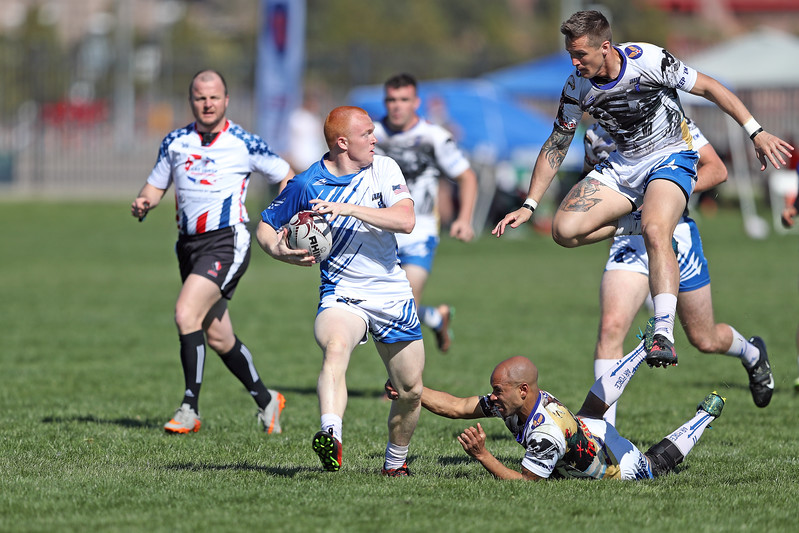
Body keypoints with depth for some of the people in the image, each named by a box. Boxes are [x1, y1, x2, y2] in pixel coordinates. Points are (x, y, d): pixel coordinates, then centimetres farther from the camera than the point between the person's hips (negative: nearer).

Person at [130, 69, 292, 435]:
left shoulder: (244, 144, -3)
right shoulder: (175, 142, 9)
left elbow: (286, 177, 6)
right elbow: (156, 186, 18)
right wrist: (143, 203, -4)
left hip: (226, 241, -6)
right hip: (189, 241, 6)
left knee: (186, 313, -22)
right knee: (217, 336, 9)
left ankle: (190, 408, -17)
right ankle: (265, 400, 28)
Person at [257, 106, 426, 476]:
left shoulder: (384, 168, -1)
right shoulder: (308, 184, -7)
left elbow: (406, 220, -15)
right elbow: (265, 226, 5)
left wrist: (348, 209, -24)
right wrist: (280, 251, -17)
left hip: (393, 293, 4)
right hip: (342, 295, -4)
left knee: (410, 390, 8)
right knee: (335, 348, -36)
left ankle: (396, 462, 33)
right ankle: (331, 435, -56)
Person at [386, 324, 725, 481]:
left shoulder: (547, 432, -47)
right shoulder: (510, 400, -26)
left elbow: (525, 482, -40)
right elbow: (457, 407, -19)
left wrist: (482, 456, -51)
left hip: (624, 471, -6)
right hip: (592, 429, 6)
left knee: (661, 461, 26)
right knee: (595, 403, 39)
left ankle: (706, 415, 45)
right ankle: (649, 347, 52)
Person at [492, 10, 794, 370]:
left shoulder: (649, 60, -20)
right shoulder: (576, 88, -6)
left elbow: (708, 88, -11)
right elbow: (555, 147, 6)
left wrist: (756, 132, -14)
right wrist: (528, 206, 2)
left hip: (671, 157, -5)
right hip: (623, 166, 5)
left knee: (655, 232, -35)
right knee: (565, 230, -18)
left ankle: (664, 335, -42)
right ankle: (640, 221, 0)